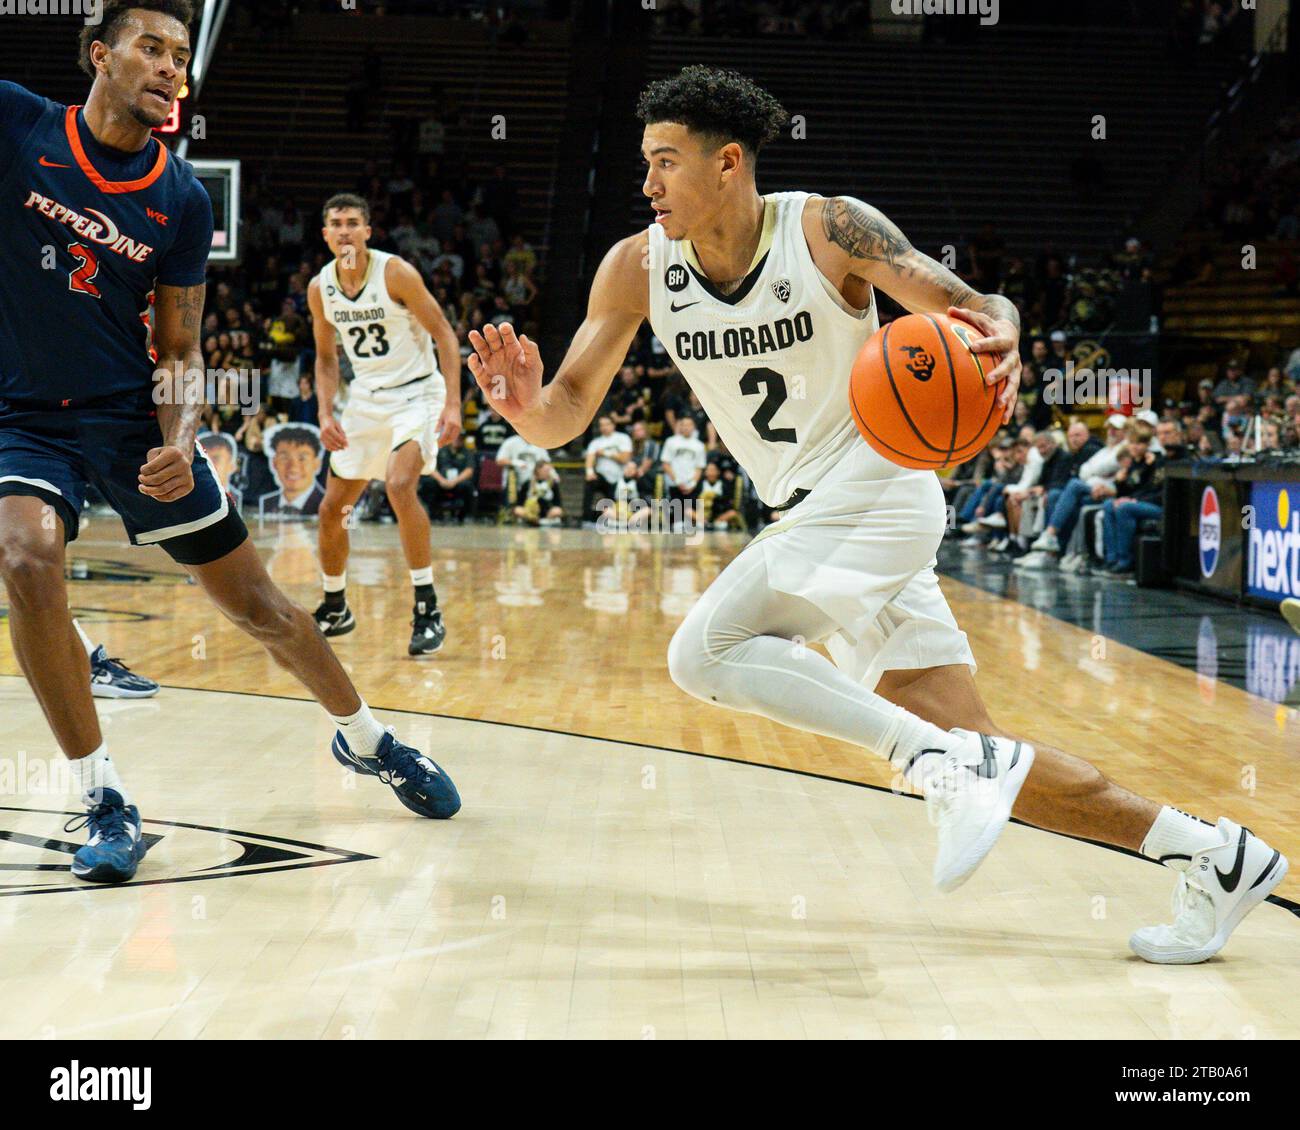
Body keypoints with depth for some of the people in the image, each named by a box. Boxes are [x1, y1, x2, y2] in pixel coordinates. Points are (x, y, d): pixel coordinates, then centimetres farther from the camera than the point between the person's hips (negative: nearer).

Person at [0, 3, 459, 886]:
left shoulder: (183, 201, -3)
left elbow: (179, 350, 2)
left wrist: (178, 445, -15)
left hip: (130, 415, 2)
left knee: (253, 597, 5)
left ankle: (364, 737, 31)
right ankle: (103, 799, -14)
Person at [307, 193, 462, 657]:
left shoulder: (395, 273, -16)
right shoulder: (320, 288, 0)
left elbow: (444, 333, -13)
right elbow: (326, 357, 12)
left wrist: (452, 403, -21)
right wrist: (326, 414, -2)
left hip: (415, 393, -6)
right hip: (365, 398, 6)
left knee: (400, 485, -30)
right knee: (332, 508, 8)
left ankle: (427, 610, -23)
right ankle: (335, 609, 31)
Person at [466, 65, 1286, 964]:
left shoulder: (829, 230, -13)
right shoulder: (638, 269, 0)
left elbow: (973, 305, -13)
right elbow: (566, 414, -1)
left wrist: (997, 337, -37)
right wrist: (525, 404, -25)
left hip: (876, 491, -6)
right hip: (812, 517, 6)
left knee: (704, 652, -24)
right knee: (977, 759, 3)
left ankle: (943, 761, -21)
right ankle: (1214, 855, 11)